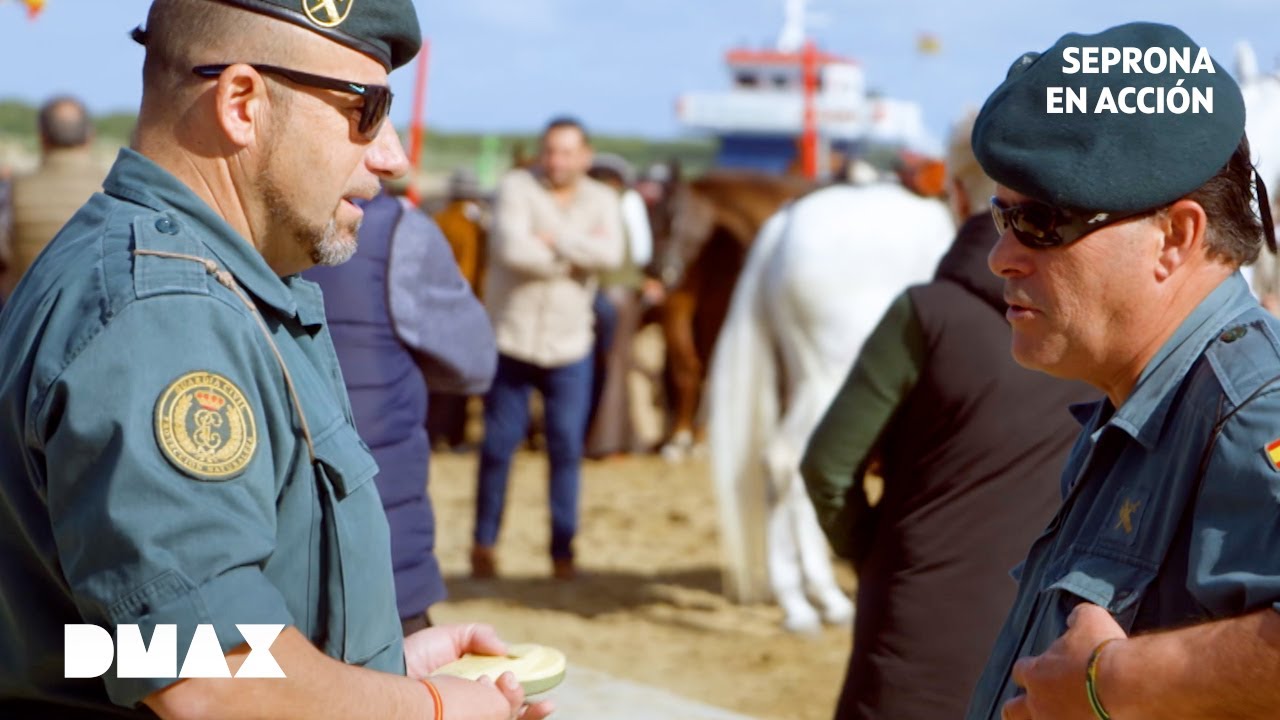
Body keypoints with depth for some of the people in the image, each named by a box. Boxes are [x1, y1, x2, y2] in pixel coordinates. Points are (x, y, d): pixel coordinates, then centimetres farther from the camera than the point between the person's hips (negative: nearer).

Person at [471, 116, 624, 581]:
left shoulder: (601, 201, 5)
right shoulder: (516, 188, -5)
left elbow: (610, 253, -14)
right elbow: (512, 248, -22)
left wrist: (554, 240, -18)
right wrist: (578, 256, -13)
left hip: (568, 347, 2)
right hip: (511, 339, -2)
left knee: (567, 448, 2)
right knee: (499, 444, 3)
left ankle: (563, 550, 11)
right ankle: (484, 543, 17)